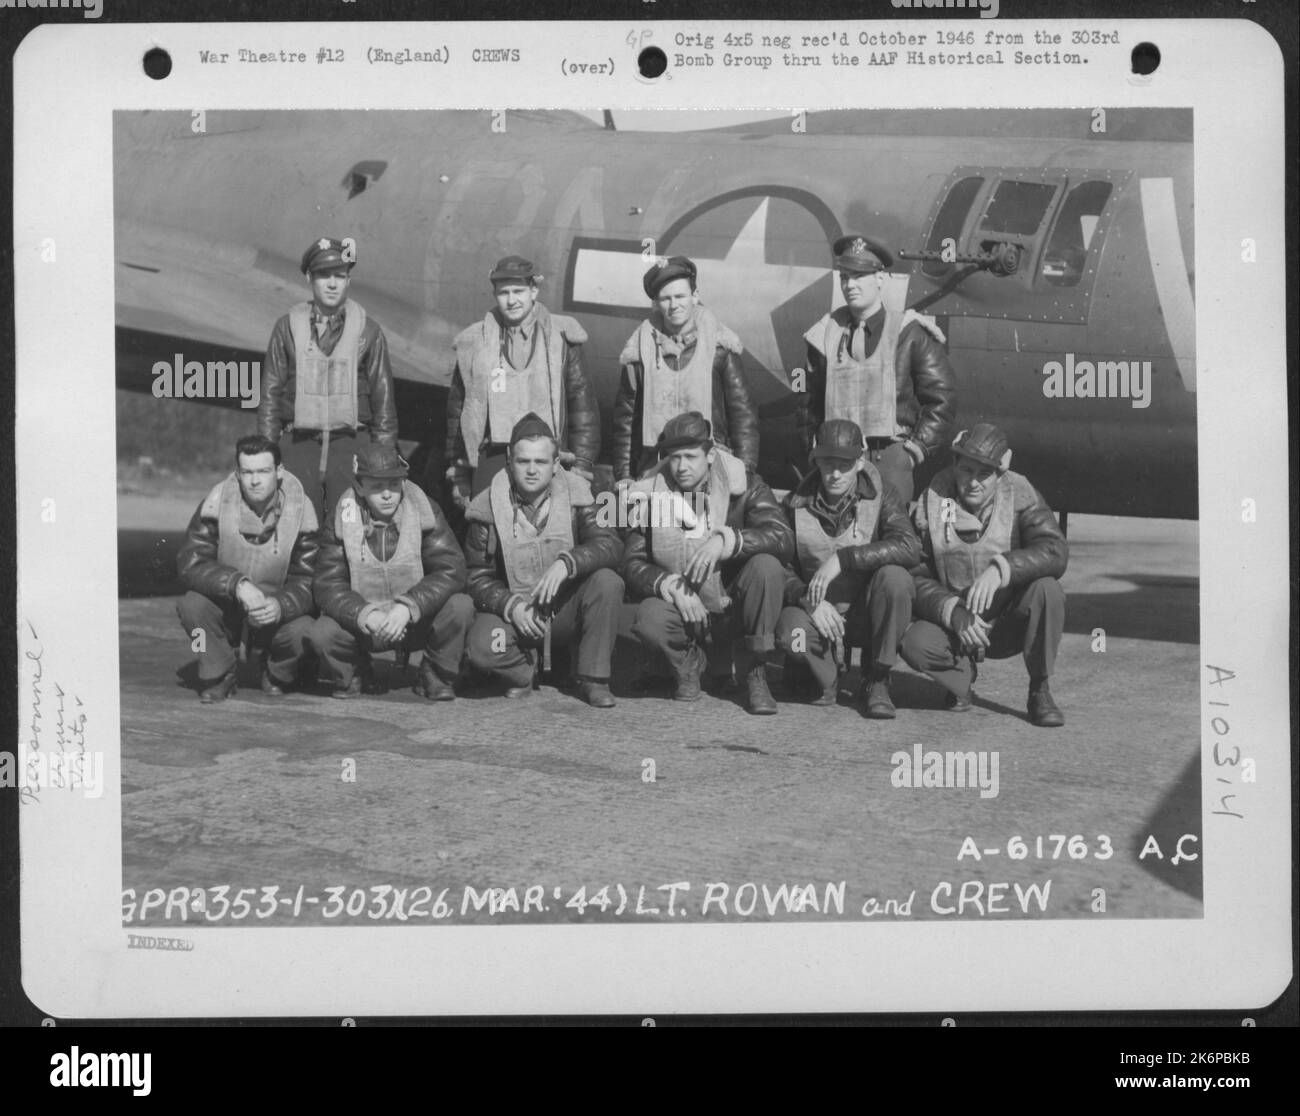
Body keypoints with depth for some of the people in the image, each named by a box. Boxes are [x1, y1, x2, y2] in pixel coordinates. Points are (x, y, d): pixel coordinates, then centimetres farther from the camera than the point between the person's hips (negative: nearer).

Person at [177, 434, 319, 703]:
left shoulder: (300, 510, -15)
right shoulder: (217, 503, -15)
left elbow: (307, 582, -16)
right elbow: (189, 563, -21)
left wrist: (279, 606, -39)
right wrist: (237, 585, -37)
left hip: (277, 611, 0)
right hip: (225, 609, 0)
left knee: (304, 633, -30)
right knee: (191, 604, -30)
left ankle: (277, 677, 8)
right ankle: (218, 678, -4)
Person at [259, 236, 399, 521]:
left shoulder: (368, 331, 5)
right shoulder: (288, 328, 7)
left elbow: (384, 399, 8)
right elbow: (270, 394, 9)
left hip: (351, 444, 0)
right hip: (299, 444, 1)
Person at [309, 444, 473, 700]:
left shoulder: (426, 513, -11)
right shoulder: (342, 521, -10)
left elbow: (451, 571, -17)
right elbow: (328, 585, -13)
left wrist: (408, 607, -32)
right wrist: (365, 615, -32)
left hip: (418, 621, 0)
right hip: (363, 624, 0)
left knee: (461, 606, -28)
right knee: (321, 634, -27)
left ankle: (437, 677, -1)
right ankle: (353, 676, 9)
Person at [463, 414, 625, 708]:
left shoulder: (578, 495, -5)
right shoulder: (488, 508, -5)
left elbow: (611, 545, -17)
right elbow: (478, 578, -2)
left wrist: (566, 563, -34)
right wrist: (511, 605, -20)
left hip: (567, 607, 1)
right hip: (514, 610, -1)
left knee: (607, 582, -29)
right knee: (481, 648, -31)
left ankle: (594, 679, -11)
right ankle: (524, 673, 6)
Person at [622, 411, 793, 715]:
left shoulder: (743, 484, -9)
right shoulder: (651, 495, -5)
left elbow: (783, 538, -22)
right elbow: (633, 565, -7)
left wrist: (726, 540, -36)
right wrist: (672, 587, -26)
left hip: (734, 596, 0)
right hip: (681, 602, 0)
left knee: (766, 566, -31)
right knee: (650, 621, -33)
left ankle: (755, 672, -13)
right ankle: (687, 664, 5)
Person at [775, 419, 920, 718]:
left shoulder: (880, 496, -7)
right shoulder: (797, 504, -2)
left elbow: (910, 547, -25)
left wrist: (843, 558, -30)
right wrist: (810, 601, -24)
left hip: (868, 612, 0)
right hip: (820, 611, 0)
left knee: (894, 577, -33)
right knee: (790, 633, -34)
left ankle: (877, 680, -14)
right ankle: (827, 680, 3)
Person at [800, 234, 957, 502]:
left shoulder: (908, 333, 2)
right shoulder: (827, 335, 11)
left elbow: (942, 400, 4)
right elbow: (811, 404, 19)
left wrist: (915, 450, -2)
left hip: (890, 457, -2)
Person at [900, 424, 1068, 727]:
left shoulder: (1020, 495, -9)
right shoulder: (931, 505, -7)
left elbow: (1055, 552, -24)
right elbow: (918, 579, -8)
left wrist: (1000, 568, -38)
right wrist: (954, 613, -26)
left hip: (1010, 623, 0)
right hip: (953, 622, 0)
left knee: (1046, 589, -31)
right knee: (915, 644, -30)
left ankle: (1040, 691, -13)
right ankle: (962, 672, 6)